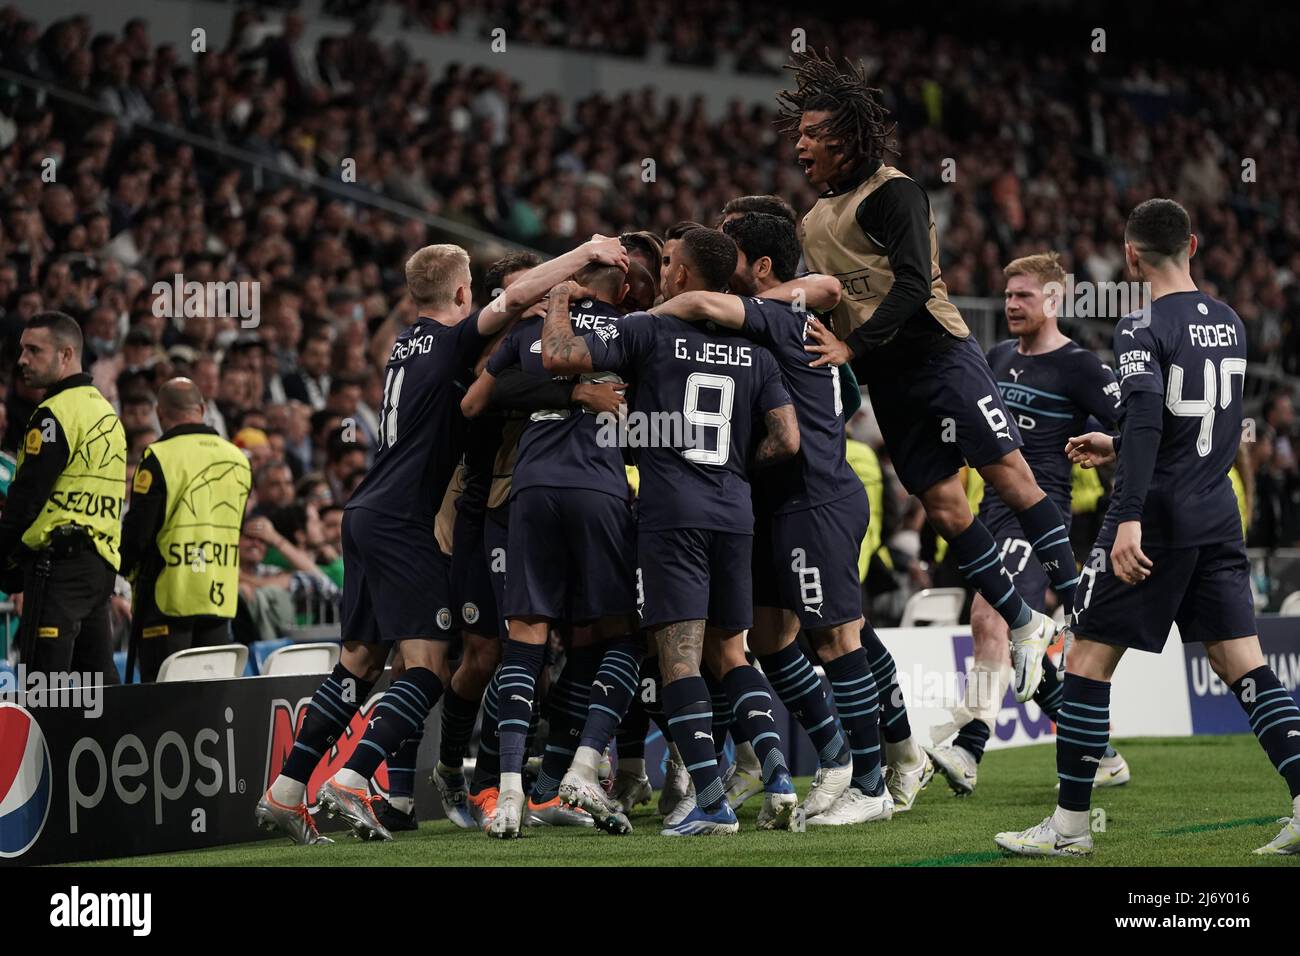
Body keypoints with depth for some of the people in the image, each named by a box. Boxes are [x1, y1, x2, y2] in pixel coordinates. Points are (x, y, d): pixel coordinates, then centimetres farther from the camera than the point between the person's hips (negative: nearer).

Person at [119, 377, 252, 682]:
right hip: (221, 597, 5)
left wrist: (124, 566, 9)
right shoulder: (238, 460, 8)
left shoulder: (160, 456, -11)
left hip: (169, 593, -5)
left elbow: (138, 528, -10)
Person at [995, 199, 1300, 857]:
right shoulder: (1229, 324, 12)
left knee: (1088, 660, 3)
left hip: (1155, 521, -7)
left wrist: (1130, 519, -32)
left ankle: (1071, 822, 6)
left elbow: (1145, 422, -25)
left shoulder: (1142, 329, -11)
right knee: (1243, 666, 5)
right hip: (1218, 519, 7)